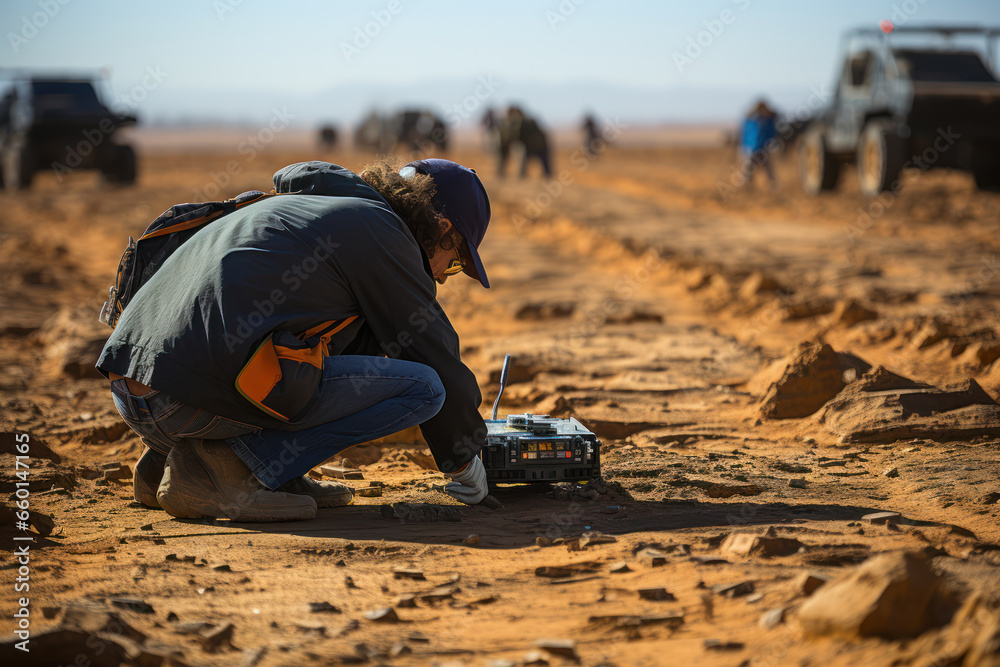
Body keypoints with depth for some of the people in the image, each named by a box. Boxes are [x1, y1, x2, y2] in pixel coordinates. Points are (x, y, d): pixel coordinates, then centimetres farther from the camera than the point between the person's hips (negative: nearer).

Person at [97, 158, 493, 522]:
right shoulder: (379, 231, 5)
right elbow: (435, 355, 8)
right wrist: (464, 457, 23)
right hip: (201, 397, -9)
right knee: (423, 386, -2)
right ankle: (231, 464, -8)